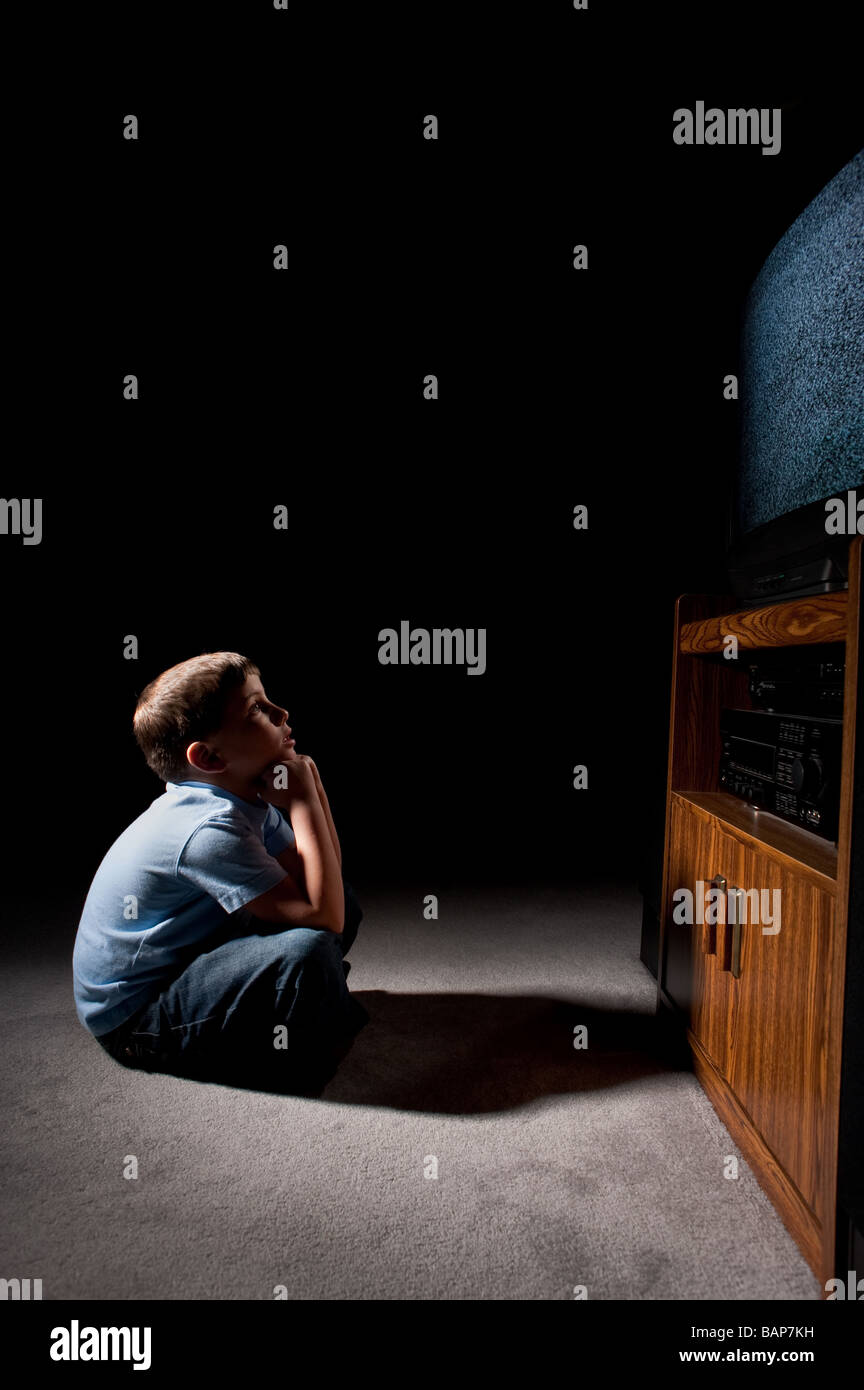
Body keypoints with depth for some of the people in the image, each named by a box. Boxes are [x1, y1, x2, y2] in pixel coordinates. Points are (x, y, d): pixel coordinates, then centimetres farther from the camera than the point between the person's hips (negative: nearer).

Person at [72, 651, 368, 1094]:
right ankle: (304, 1064, -3)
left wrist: (313, 787, -10)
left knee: (344, 901, 4)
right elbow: (322, 917, -32)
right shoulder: (208, 830, -30)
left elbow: (326, 881, -1)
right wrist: (302, 803, -26)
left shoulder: (245, 798, -4)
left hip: (186, 962, 9)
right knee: (308, 949, -31)